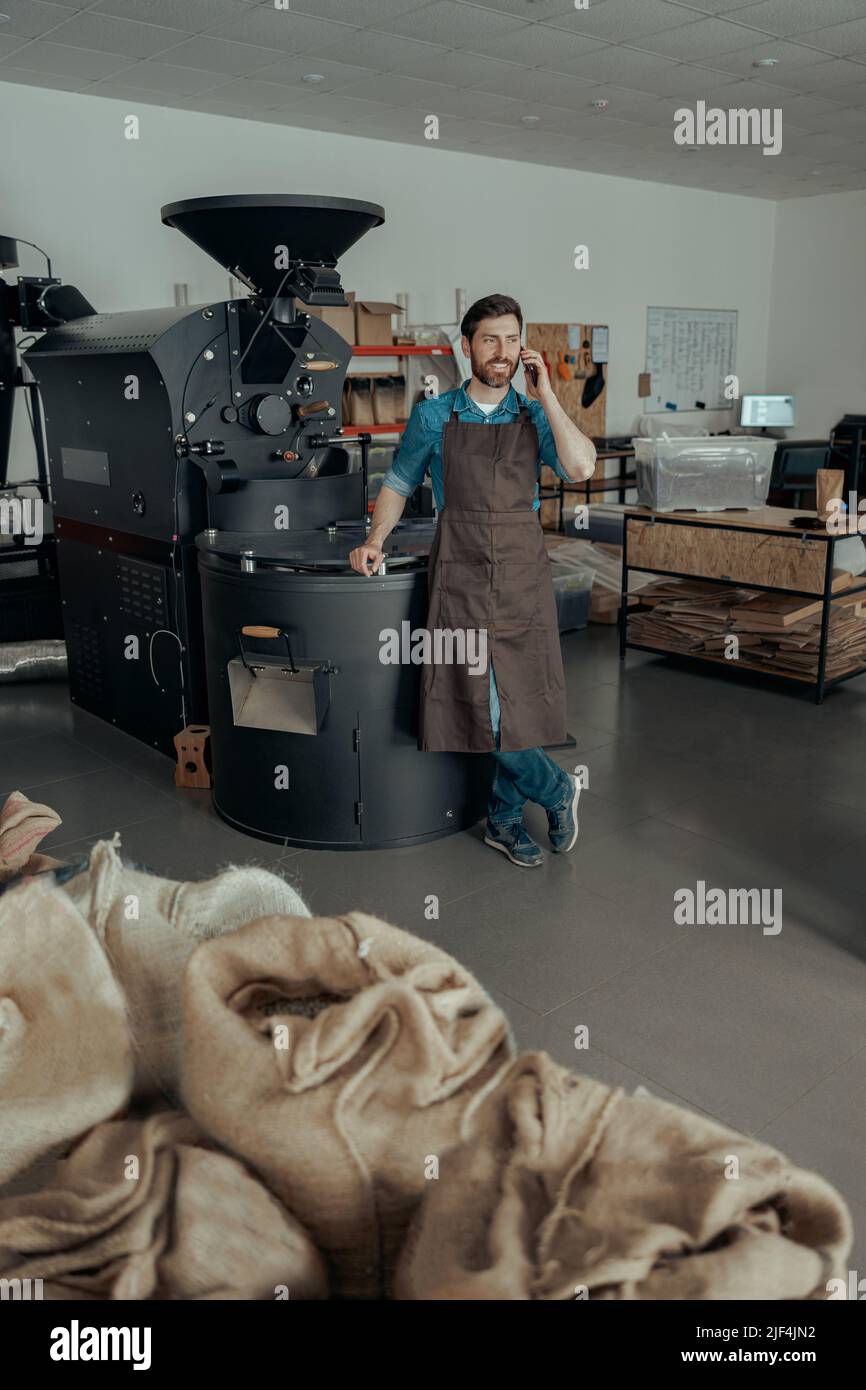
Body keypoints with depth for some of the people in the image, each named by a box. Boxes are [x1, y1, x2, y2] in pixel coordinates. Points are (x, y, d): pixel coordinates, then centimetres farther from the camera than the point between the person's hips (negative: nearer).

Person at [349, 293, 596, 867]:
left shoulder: (535, 415, 10)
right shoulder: (434, 416, 7)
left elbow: (581, 467, -8)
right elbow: (399, 484, 16)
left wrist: (544, 393, -5)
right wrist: (376, 540, 1)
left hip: (523, 572, 1)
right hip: (461, 573, -1)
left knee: (520, 697, 4)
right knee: (478, 701, -7)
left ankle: (504, 817, 22)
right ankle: (556, 789, 15)